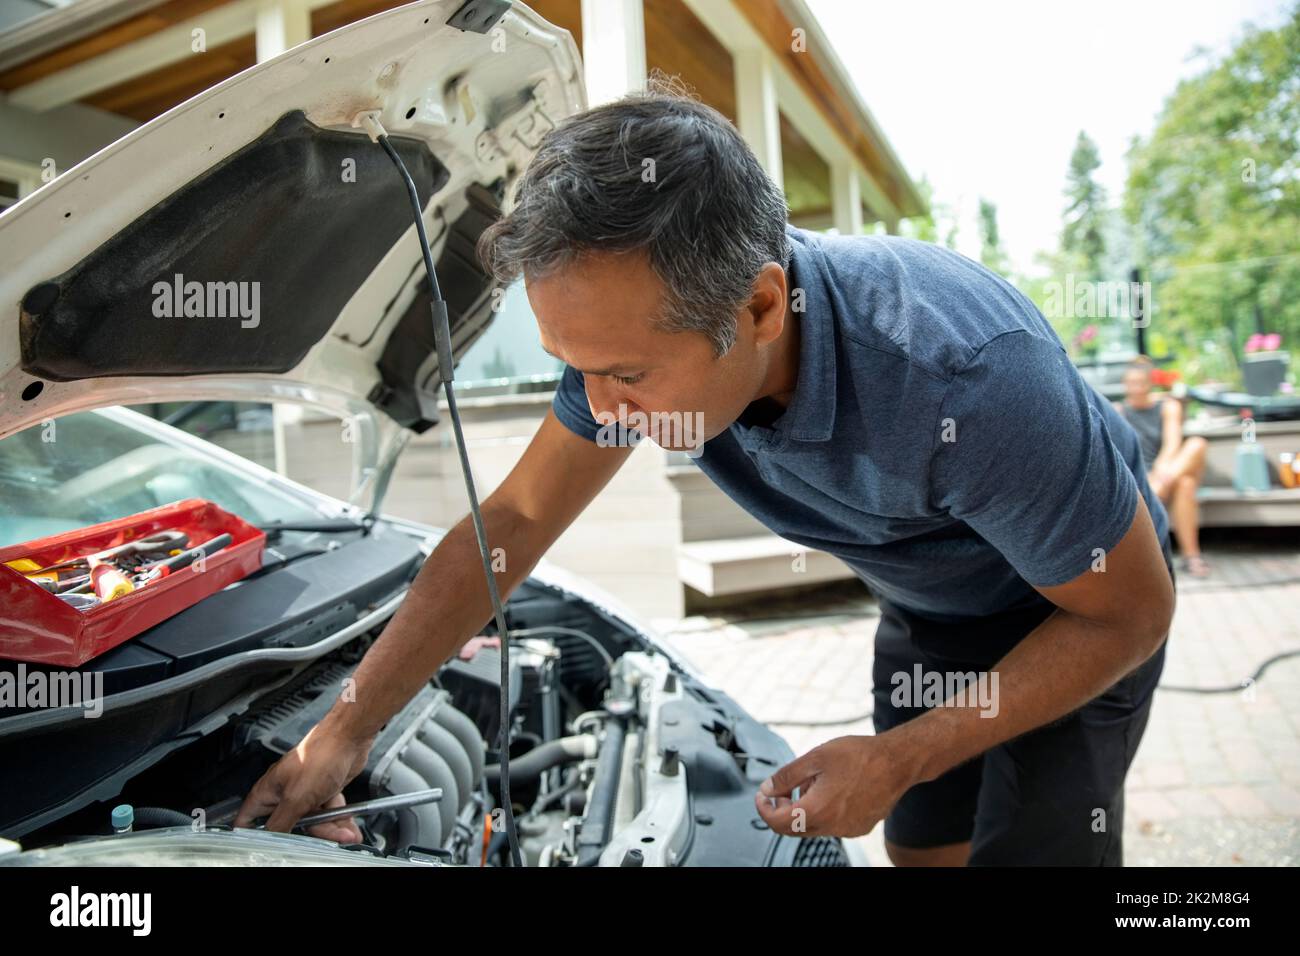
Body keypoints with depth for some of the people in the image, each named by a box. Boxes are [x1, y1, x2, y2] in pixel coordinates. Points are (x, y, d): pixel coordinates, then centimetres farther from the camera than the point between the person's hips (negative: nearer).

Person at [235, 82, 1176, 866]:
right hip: (922, 610, 5)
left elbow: (1133, 609, -26)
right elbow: (514, 523, -15)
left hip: (1072, 612, -4)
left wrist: (899, 759, -29)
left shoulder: (973, 382, -42)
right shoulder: (649, 327, -25)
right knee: (922, 848, 14)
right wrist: (345, 729, -13)